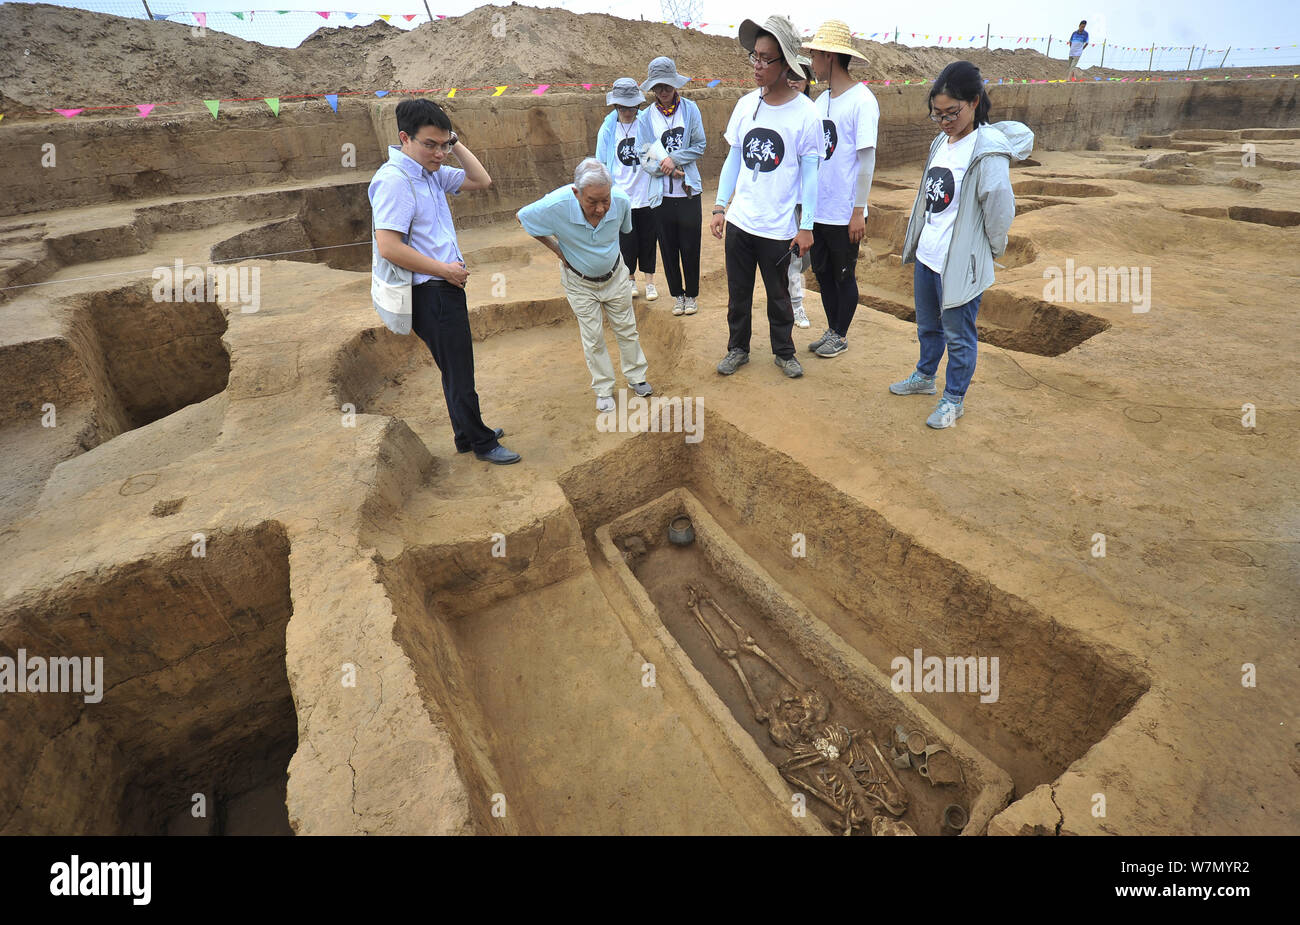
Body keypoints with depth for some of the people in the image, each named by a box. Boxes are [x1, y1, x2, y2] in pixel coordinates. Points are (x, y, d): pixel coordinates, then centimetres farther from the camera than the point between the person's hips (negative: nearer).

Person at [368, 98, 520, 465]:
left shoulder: (431, 171, 10)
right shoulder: (394, 179, -18)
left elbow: (481, 181, 18)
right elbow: (388, 247, -25)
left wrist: (456, 144, 6)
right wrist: (445, 269, -18)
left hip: (446, 287, 9)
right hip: (430, 293, -9)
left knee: (458, 366, 19)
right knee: (457, 370, 2)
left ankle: (468, 431, 35)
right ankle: (480, 442, 17)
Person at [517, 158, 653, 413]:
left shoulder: (621, 201, -25)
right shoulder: (556, 205, -33)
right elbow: (522, 217, -12)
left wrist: (608, 248, 10)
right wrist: (555, 248, -11)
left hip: (614, 275, 2)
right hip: (579, 282, -2)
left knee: (627, 329, 13)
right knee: (593, 338, 5)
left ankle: (636, 377, 34)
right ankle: (603, 389, 23)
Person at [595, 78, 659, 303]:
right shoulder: (607, 129, 1)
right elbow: (602, 165, 7)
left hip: (647, 195, 0)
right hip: (621, 198, 0)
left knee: (648, 239, 8)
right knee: (626, 241, 7)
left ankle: (649, 280, 23)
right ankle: (630, 279, 27)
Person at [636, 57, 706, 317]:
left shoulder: (690, 109, 3)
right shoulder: (645, 117, 4)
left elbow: (700, 145, -2)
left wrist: (674, 158, -14)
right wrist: (669, 170, -12)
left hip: (689, 190, -1)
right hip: (661, 193, 1)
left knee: (690, 245, 3)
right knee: (668, 246, 8)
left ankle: (692, 294, 18)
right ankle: (677, 294, 22)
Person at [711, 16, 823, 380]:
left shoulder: (805, 113, -8)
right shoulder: (746, 104, 4)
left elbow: (810, 172, -6)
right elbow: (733, 158, 11)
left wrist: (806, 227, -8)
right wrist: (720, 206, 6)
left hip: (778, 226, -3)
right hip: (739, 220, 4)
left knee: (778, 295, 9)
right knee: (738, 292, 12)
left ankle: (783, 352, 28)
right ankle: (738, 349, 29)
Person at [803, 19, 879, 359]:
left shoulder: (862, 100, -11)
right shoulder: (821, 99, 10)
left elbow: (866, 159, -13)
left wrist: (859, 212, -16)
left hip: (843, 213, -7)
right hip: (817, 209, 7)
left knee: (844, 276, 6)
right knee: (822, 273, 15)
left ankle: (841, 336, 21)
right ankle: (831, 330, 30)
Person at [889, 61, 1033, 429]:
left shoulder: (988, 152, -18)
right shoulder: (942, 142, 7)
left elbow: (1000, 210, -16)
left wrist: (990, 251, -4)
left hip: (961, 263, -8)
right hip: (926, 256, 8)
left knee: (958, 336, 6)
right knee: (927, 326, 24)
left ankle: (954, 399, 22)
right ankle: (925, 376, 45)